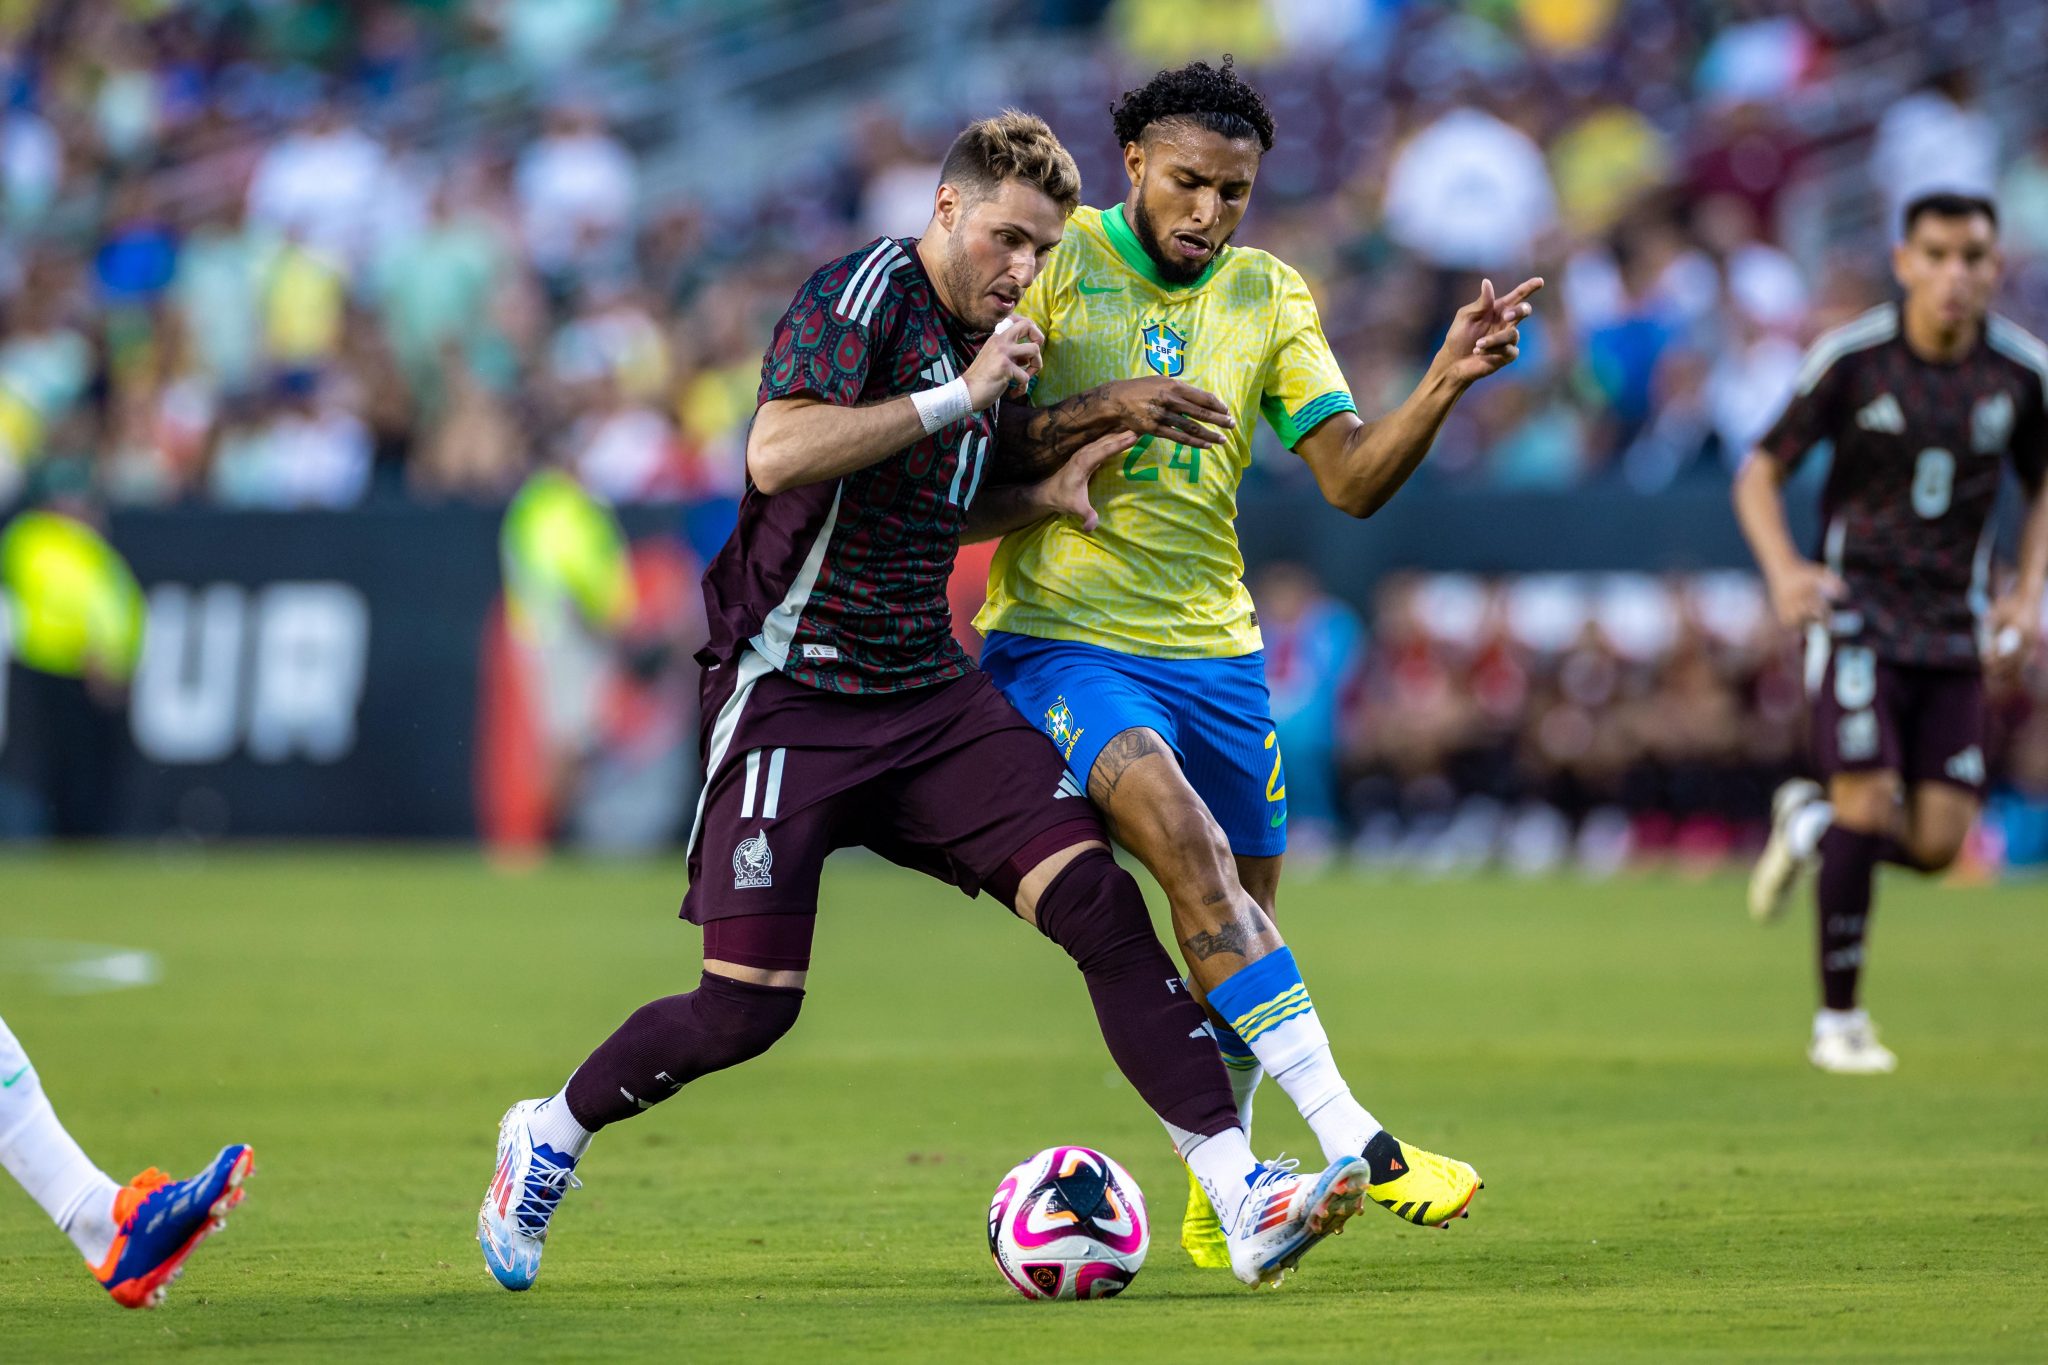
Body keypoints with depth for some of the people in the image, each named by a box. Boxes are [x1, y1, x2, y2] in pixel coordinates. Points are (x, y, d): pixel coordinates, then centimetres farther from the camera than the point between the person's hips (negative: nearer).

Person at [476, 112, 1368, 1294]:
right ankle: (551, 1137, 19)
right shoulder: (863, 294, -12)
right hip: (792, 696, -7)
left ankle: (1242, 1195, -16)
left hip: (929, 696, 7)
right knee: (748, 1009, -9)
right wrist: (961, 395, -24)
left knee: (1101, 902, -12)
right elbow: (779, 455, -29)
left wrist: (1052, 490, 8)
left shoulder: (983, 340, 13)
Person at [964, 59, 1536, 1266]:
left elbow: (1354, 479, 0)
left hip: (1215, 646, 6)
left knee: (1244, 915, 10)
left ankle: (1219, 1202, 30)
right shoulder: (1055, 267, -4)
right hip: (1063, 636, -5)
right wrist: (1098, 410, -22)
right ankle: (1353, 1143, -36)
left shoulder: (1268, 299, 8)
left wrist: (1445, 385, -16)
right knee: (1189, 844, -27)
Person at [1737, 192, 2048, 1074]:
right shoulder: (1850, 360, -9)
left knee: (1936, 844, -5)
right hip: (1856, 609, -3)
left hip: (1955, 628, 3)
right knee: (1868, 805, -15)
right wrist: (1783, 570, -20)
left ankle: (1811, 822, 29)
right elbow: (1761, 473, -2)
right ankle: (1838, 1020, 1)